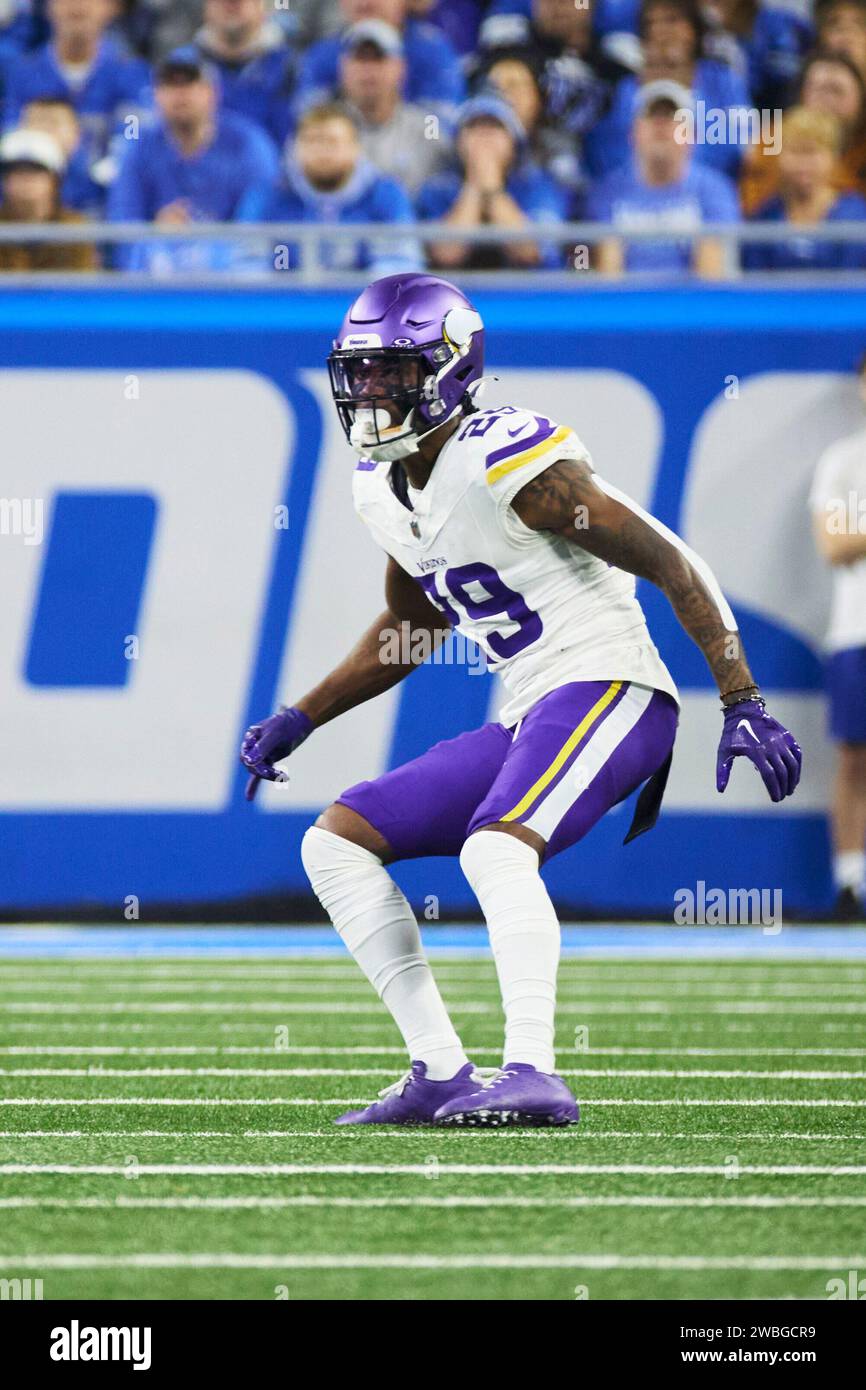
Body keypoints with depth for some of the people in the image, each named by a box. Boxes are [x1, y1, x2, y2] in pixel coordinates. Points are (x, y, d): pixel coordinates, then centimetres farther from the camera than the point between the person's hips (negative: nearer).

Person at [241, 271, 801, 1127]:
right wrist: (297, 722, 22)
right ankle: (440, 1075, 0)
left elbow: (674, 567, -14)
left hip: (606, 690, -9)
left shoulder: (509, 463, -16)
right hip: (527, 718, 9)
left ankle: (533, 1074, -36)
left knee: (495, 848, -33)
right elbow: (408, 630, 29)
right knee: (336, 842, 4)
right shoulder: (383, 489, 11)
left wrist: (742, 705, -17)